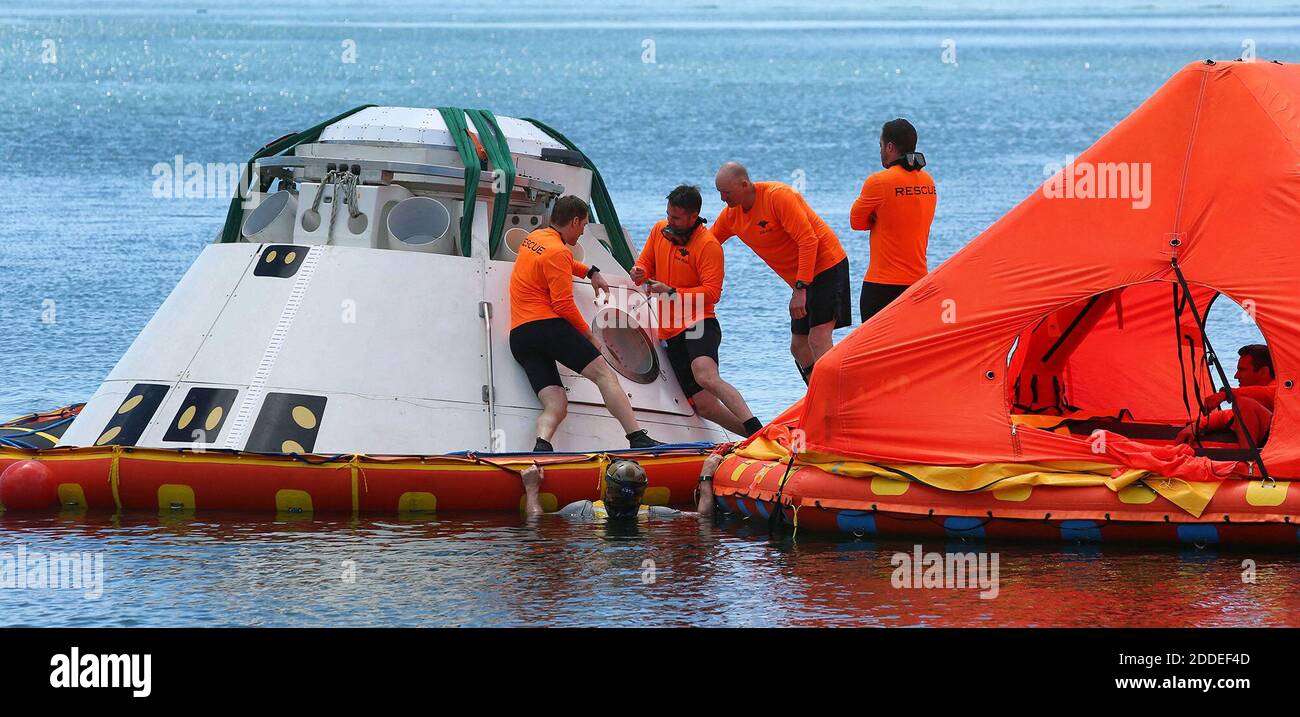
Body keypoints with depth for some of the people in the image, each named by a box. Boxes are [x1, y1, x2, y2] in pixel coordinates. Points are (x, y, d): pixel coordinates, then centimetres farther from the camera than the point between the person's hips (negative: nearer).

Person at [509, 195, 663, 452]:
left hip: (519, 338, 8)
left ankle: (541, 445, -33)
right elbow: (563, 305, -11)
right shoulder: (558, 252, -7)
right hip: (546, 325, -8)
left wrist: (590, 272, 43)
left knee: (555, 406, -4)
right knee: (604, 374, -7)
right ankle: (638, 440, -17)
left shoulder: (534, 238, 21)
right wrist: (588, 335, 2)